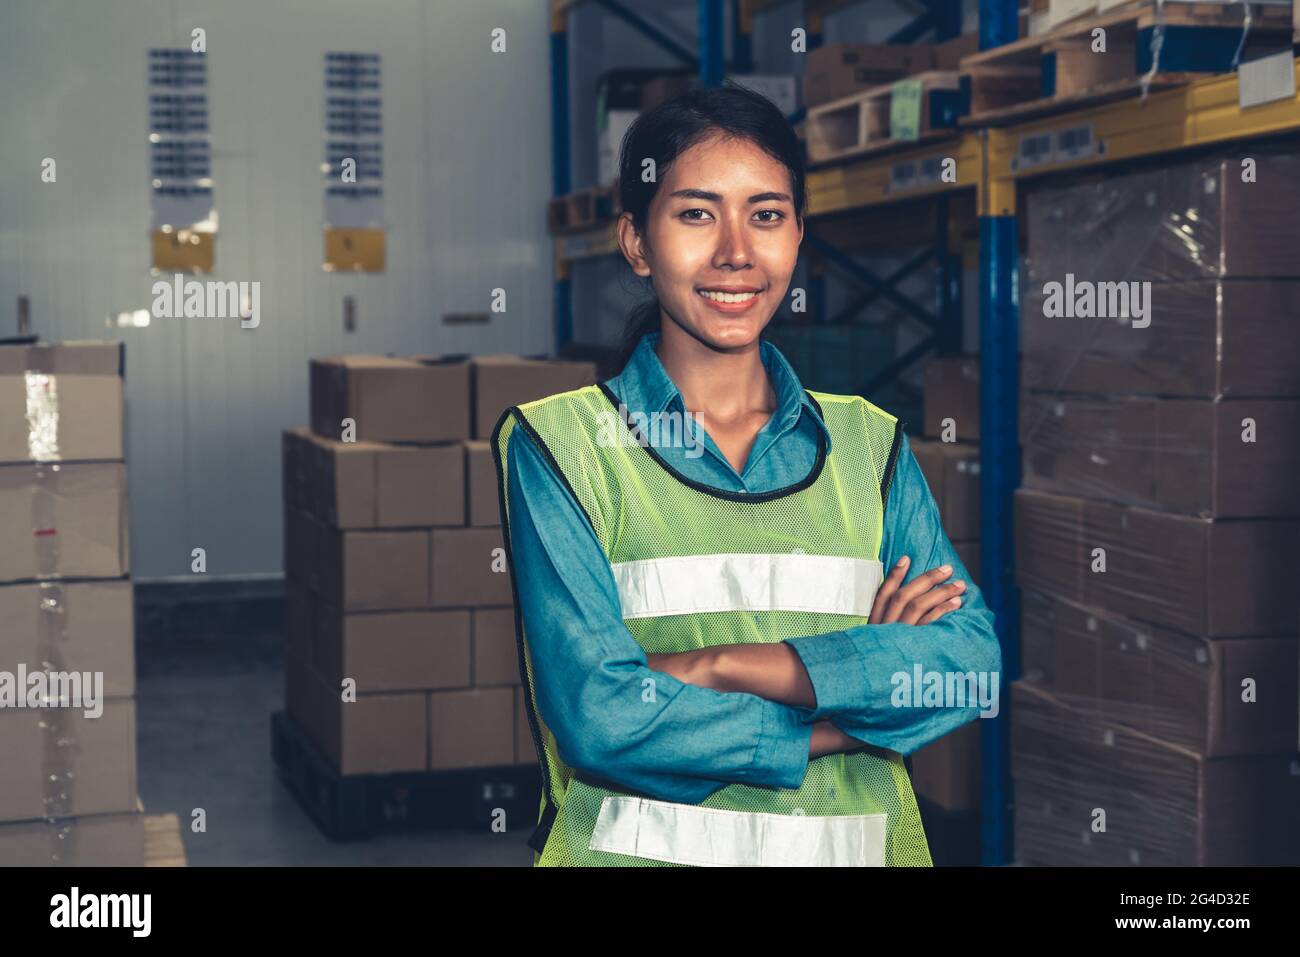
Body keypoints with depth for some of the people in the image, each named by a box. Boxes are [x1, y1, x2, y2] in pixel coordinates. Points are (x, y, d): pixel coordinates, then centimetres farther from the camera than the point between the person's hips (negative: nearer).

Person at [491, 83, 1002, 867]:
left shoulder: (869, 445, 4)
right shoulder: (559, 443, -6)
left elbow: (975, 658, -9)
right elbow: (601, 716, -16)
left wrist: (719, 667, -19)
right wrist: (862, 686, -12)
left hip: (854, 846, 3)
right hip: (634, 847, -3)